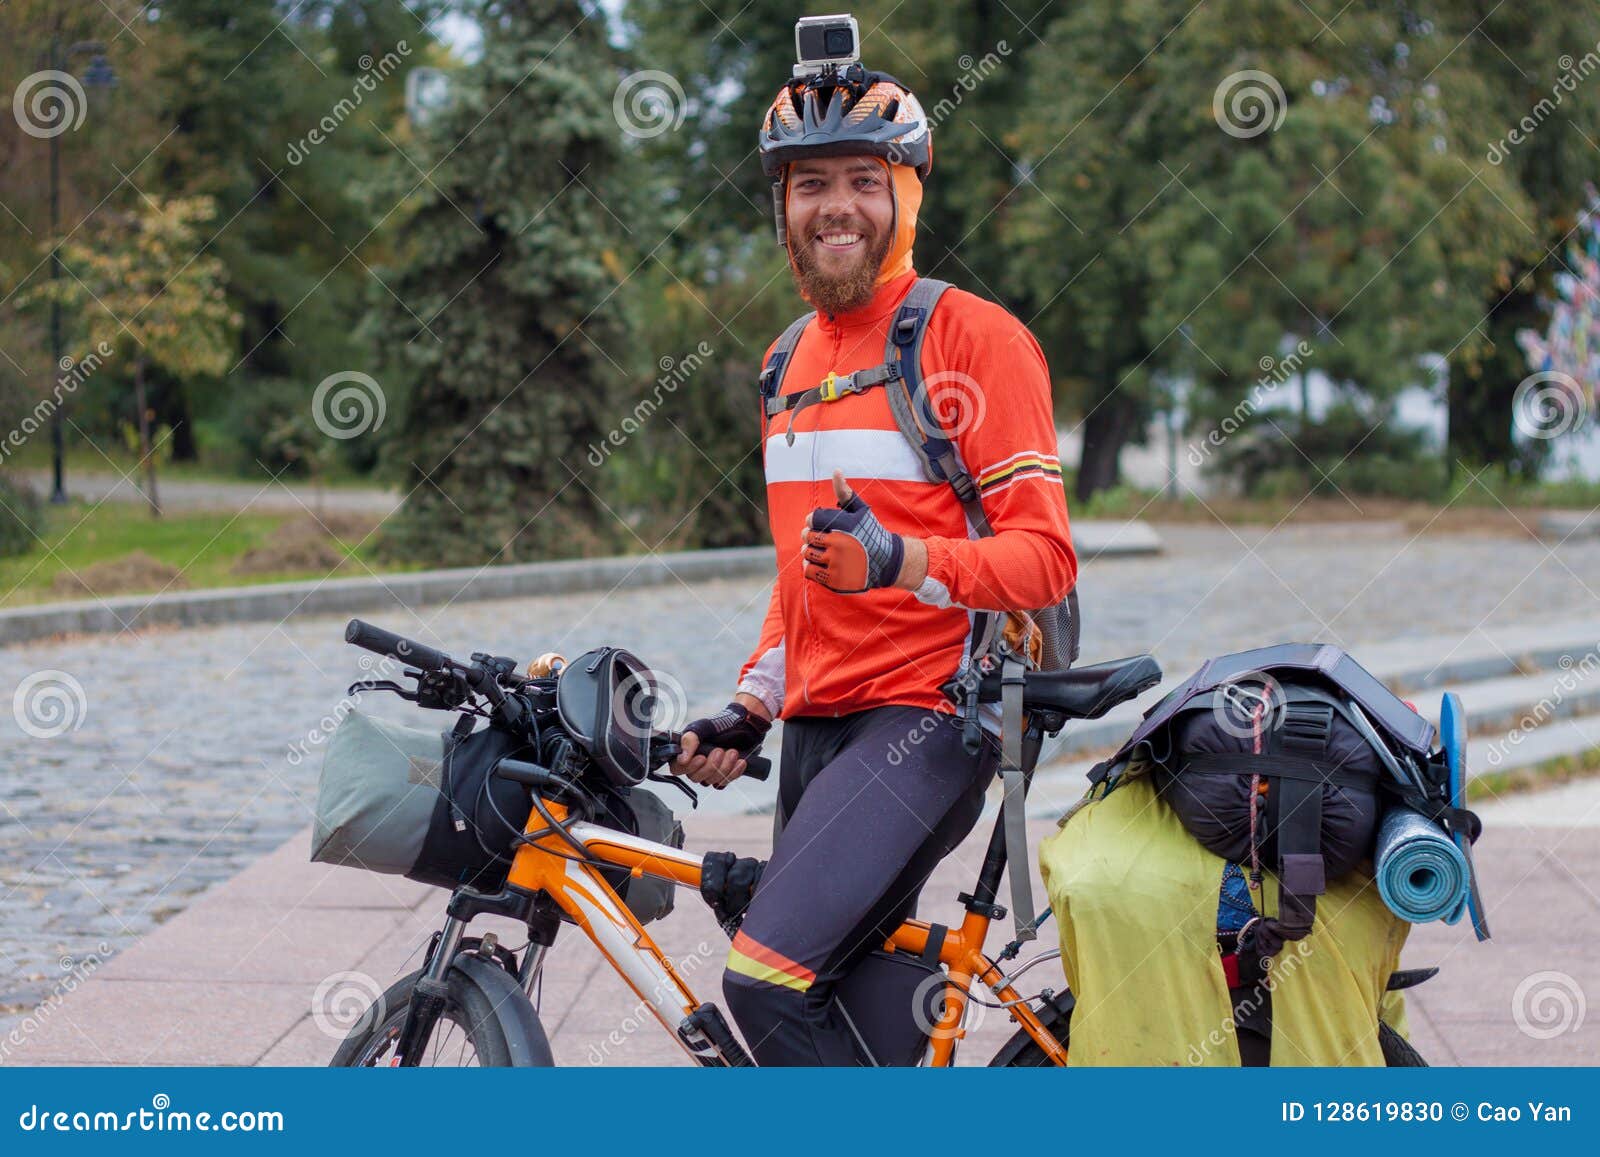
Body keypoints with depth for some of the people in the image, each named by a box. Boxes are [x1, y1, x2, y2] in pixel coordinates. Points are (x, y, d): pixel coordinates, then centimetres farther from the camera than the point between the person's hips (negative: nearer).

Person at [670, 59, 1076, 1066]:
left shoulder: (972, 337, -6)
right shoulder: (791, 360, 18)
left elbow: (1043, 558, -12)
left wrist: (896, 560, -29)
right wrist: (751, 707, 14)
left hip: (928, 715, -8)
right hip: (819, 723, 8)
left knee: (771, 981, -24)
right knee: (863, 1021, 6)